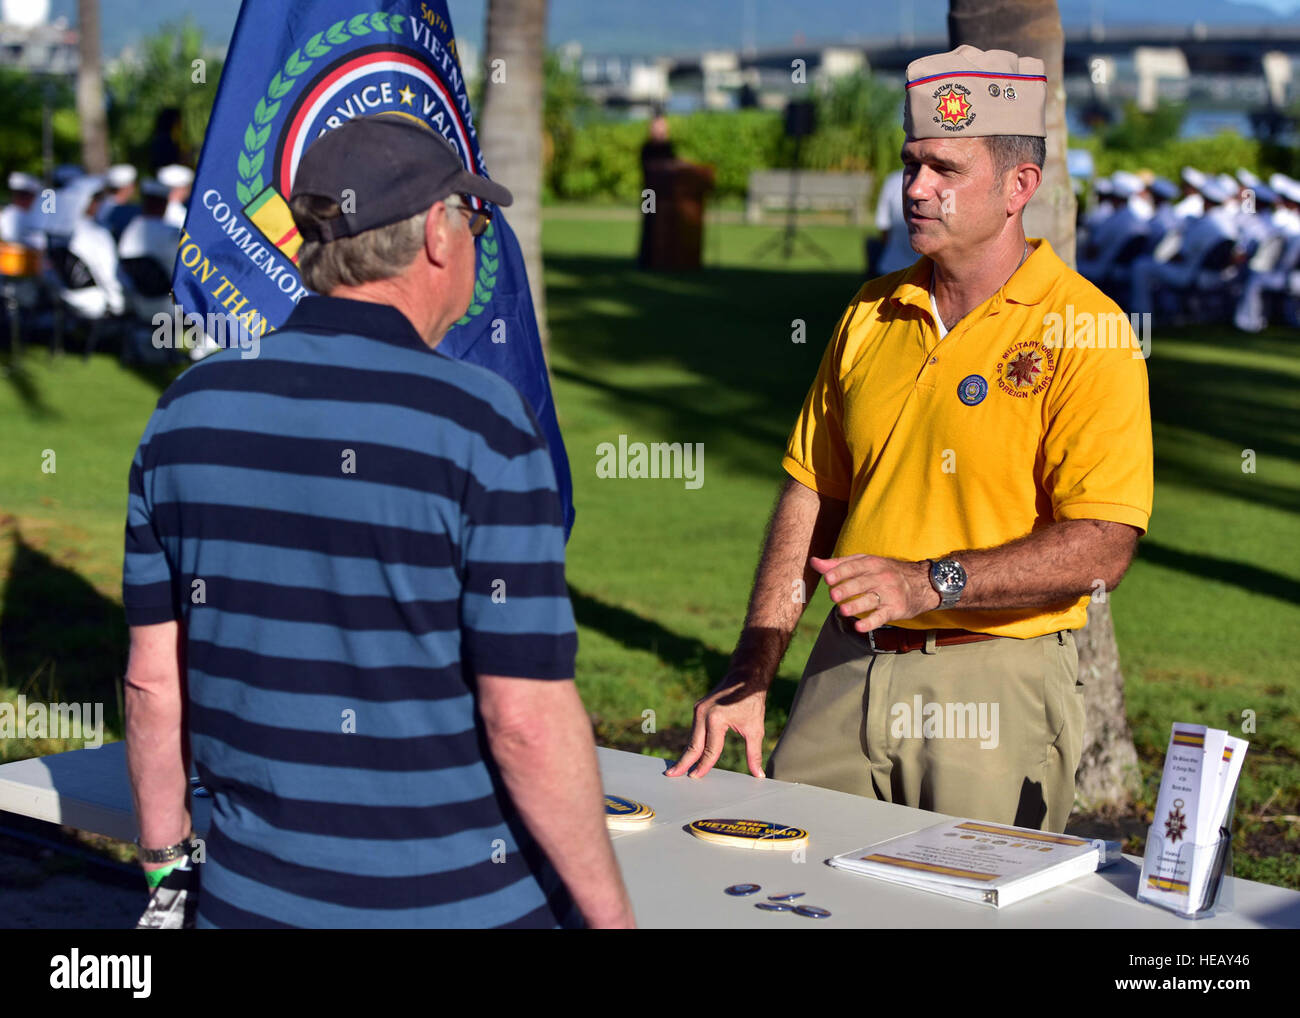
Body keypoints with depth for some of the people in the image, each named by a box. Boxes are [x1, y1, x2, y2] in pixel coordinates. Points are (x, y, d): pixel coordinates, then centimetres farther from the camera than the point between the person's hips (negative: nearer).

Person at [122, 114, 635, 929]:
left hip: (253, 892, 5)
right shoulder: (481, 425, -16)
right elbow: (528, 719, -18)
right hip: (456, 900, -4)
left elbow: (154, 680, 4)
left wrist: (168, 863, 16)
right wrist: (611, 913, -7)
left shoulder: (190, 409, 0)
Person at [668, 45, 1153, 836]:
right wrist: (750, 678, 3)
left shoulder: (1083, 330, -8)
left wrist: (931, 581, -23)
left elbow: (1103, 546, -15)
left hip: (996, 682, -5)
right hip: (845, 672, 5)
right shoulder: (871, 314, 10)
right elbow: (812, 497, 11)